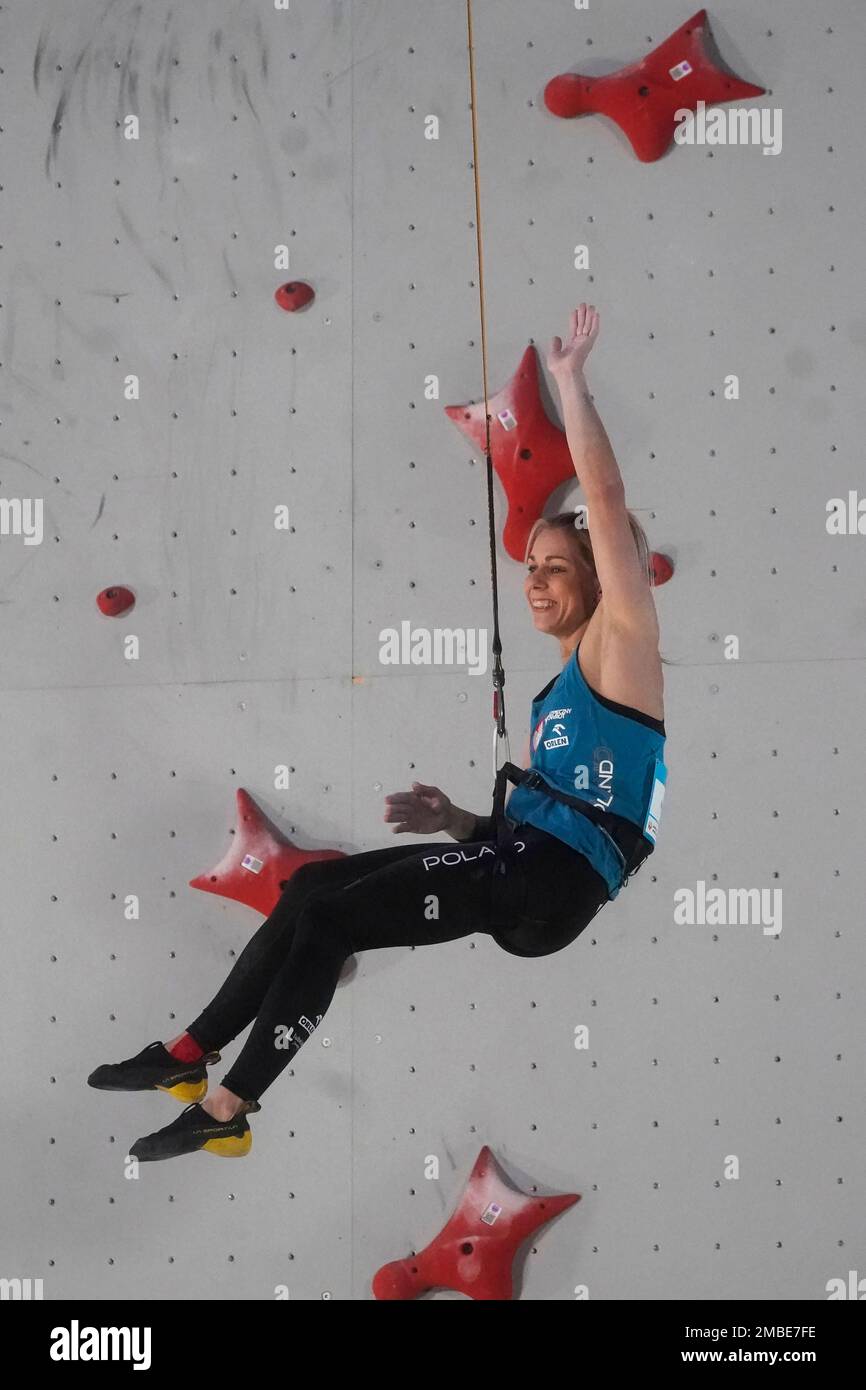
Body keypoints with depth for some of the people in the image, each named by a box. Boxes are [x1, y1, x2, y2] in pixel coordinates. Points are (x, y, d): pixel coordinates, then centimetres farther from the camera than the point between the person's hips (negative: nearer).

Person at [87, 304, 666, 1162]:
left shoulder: (617, 651, 1)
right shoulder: (554, 696, 25)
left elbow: (606, 501, -9)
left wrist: (569, 378, -6)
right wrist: (453, 819, 5)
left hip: (555, 875, -9)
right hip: (520, 861, 9)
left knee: (328, 918, -12)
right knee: (313, 886, 5)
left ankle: (226, 1108, -3)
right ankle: (190, 1054, 11)